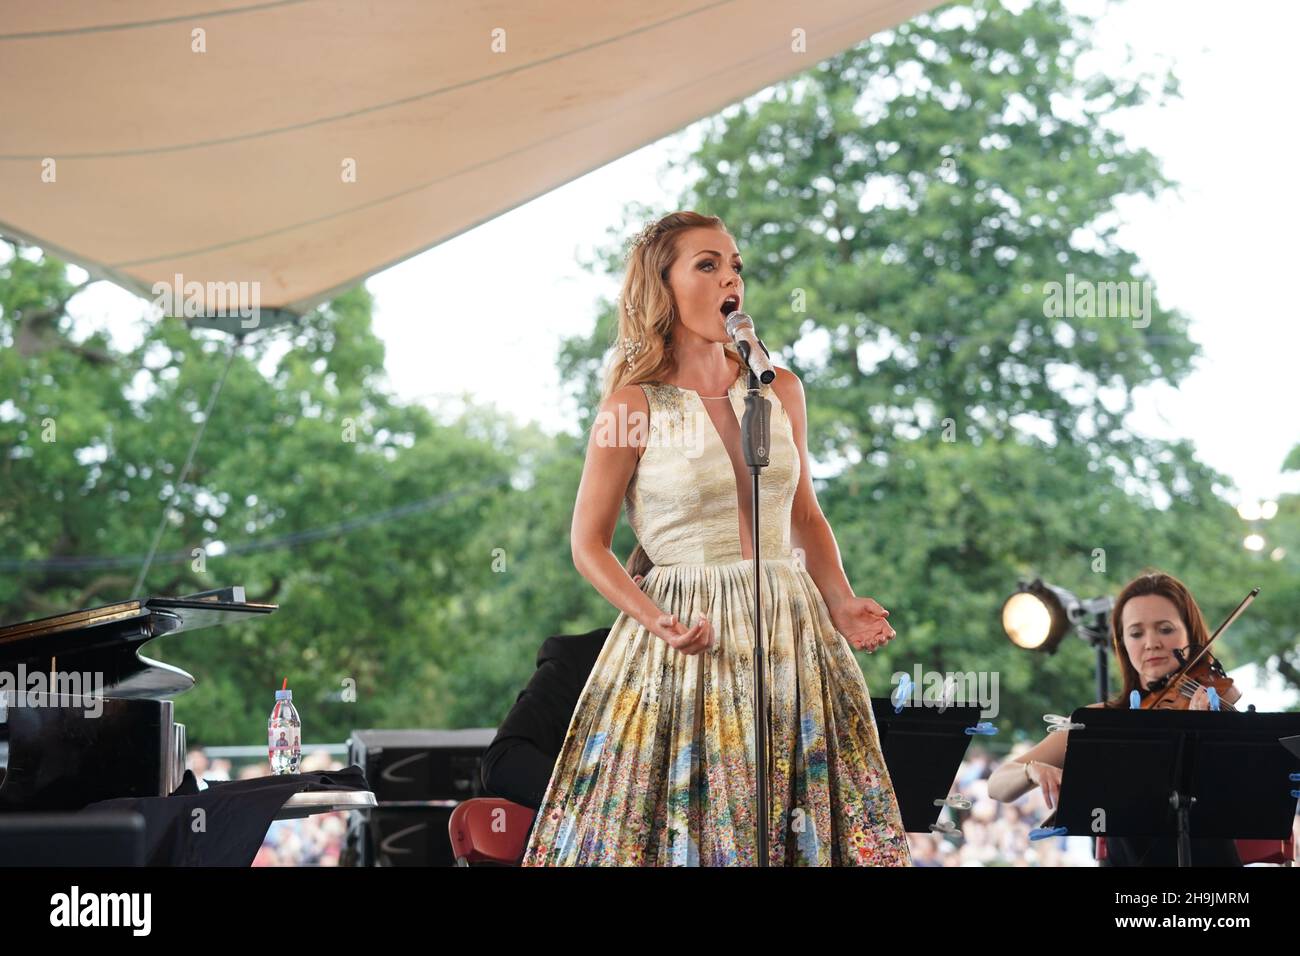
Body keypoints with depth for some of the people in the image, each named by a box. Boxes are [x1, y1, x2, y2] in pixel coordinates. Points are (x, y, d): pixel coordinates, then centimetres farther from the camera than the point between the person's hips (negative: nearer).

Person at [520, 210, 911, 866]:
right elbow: (588, 546, -1)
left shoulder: (780, 391, 7)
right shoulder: (633, 407, -6)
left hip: (792, 631, 4)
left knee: (802, 825, 4)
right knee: (680, 821, -3)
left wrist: (842, 604, 0)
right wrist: (655, 621, -16)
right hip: (689, 639, -4)